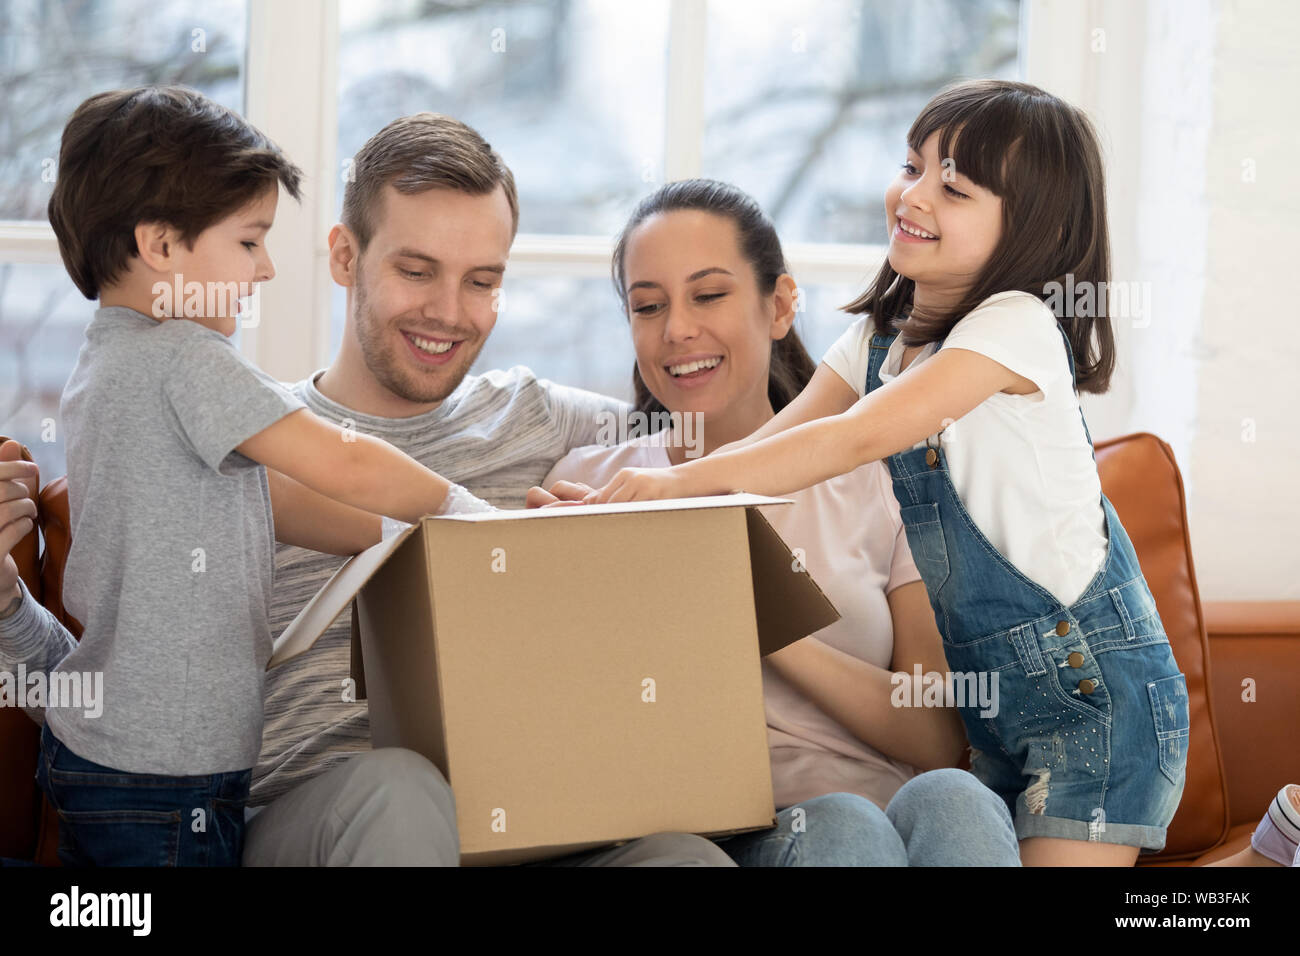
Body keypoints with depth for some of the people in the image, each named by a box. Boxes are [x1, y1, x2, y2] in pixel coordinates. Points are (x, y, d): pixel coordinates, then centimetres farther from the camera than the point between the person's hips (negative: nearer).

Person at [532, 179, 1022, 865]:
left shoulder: (877, 480, 12)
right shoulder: (589, 484, 13)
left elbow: (939, 741, 3)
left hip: (901, 816, 1)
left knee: (947, 800, -33)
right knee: (840, 827, -34)